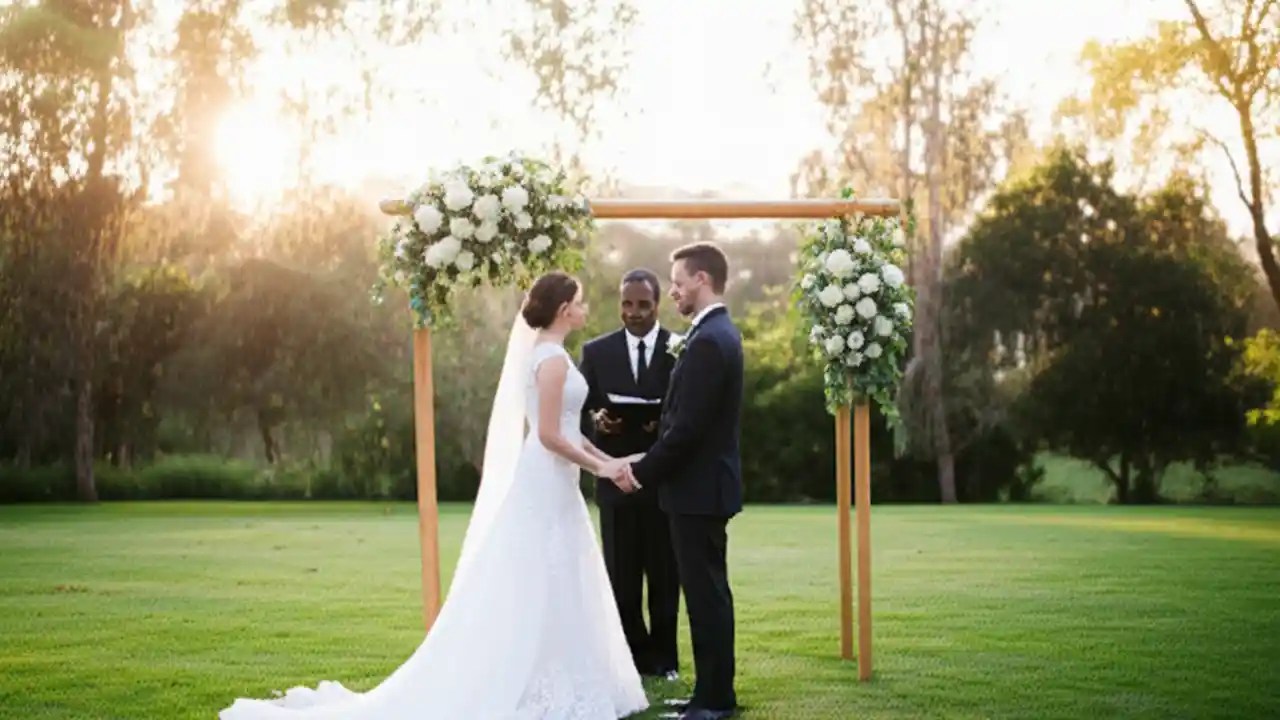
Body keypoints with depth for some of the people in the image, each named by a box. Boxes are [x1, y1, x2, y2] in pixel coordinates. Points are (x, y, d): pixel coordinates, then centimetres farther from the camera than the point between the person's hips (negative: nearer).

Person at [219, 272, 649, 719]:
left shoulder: (548, 354, 14)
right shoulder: (553, 359, -16)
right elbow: (549, 435, -21)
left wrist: (606, 459, 12)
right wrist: (598, 467, -13)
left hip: (550, 485, 10)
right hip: (548, 484, -10)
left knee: (551, 593, 12)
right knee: (541, 592, -5)